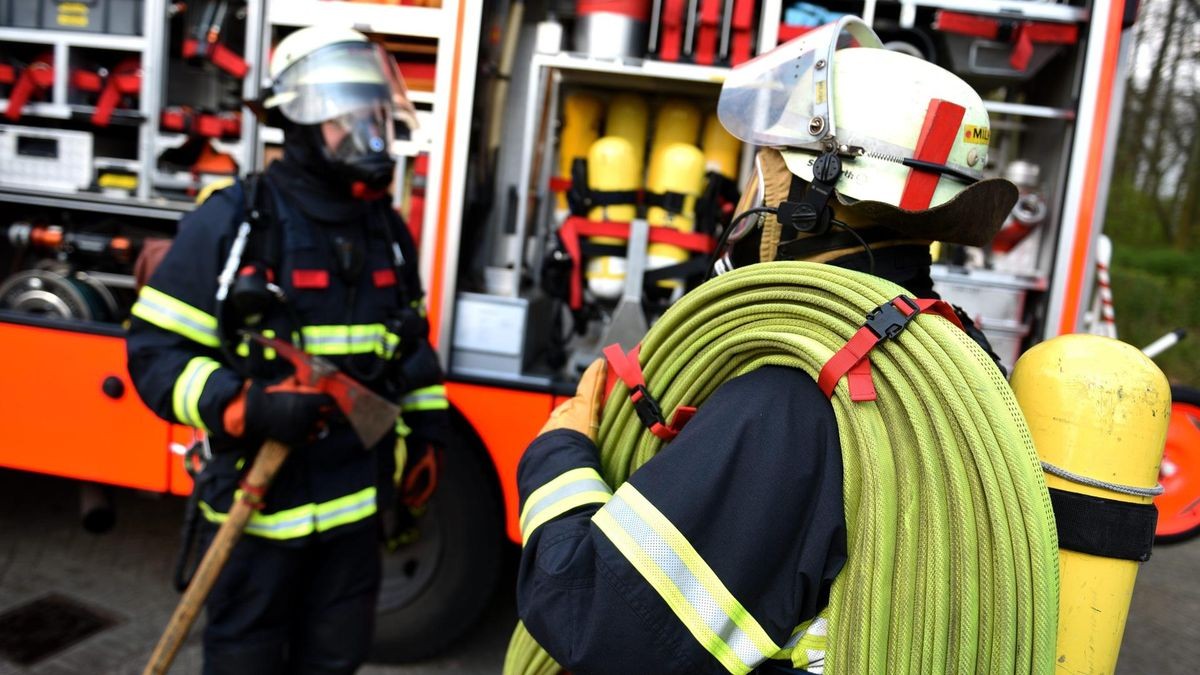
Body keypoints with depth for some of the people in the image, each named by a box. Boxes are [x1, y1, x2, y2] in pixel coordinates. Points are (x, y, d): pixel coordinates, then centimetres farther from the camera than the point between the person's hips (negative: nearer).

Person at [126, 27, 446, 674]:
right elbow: (156, 351, -13)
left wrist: (424, 433, 11)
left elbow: (411, 344, 17)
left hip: (354, 500, 5)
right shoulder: (232, 222, -13)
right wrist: (246, 406, -28)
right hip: (257, 502, -5)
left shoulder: (388, 230, 7)